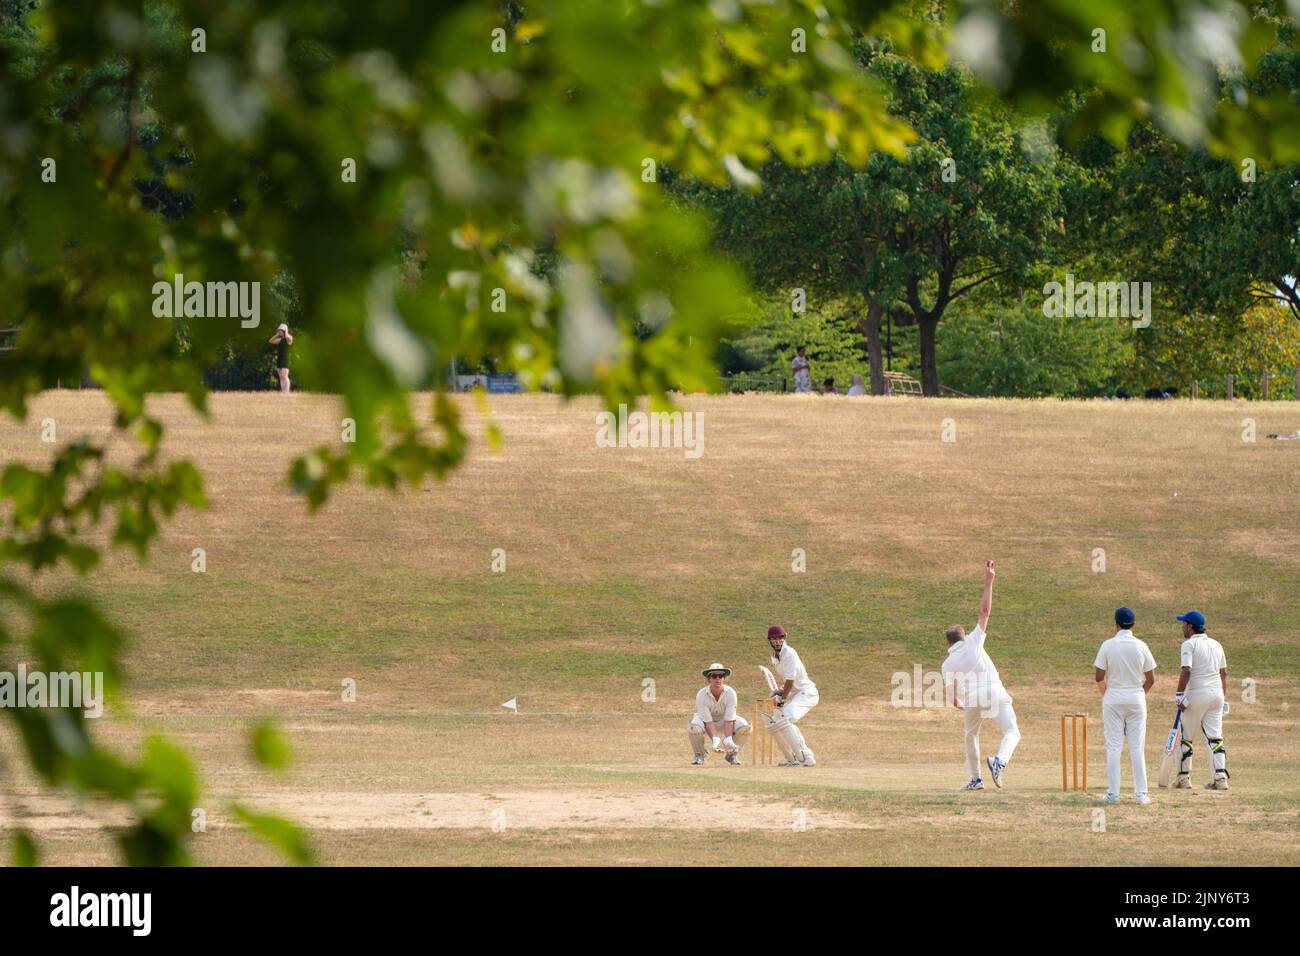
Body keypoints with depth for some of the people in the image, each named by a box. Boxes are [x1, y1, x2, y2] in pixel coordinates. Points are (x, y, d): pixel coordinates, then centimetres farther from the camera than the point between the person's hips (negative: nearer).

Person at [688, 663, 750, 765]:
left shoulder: (730, 693, -25)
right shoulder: (701, 695, -28)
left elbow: (729, 721, -26)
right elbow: (708, 722, -29)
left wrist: (728, 740, -41)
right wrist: (715, 741, -43)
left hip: (724, 720, 2)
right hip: (705, 719, -2)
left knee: (744, 727, -27)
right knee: (694, 728, -36)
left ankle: (732, 754, 0)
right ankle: (699, 755, -5)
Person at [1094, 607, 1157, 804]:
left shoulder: (1108, 645, -8)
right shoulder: (1141, 647, -3)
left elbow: (1099, 677, -9)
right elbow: (1151, 679, 0)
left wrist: (1104, 694, 10)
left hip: (1113, 699, -1)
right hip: (1136, 699, 1)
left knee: (1113, 747, 3)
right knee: (1137, 748, 4)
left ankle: (1113, 793, 1)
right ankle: (1140, 793, 2)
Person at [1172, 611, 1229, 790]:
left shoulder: (1189, 644, -8)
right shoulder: (1216, 645, 12)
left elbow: (1186, 671, -19)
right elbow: (1224, 673, 15)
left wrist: (1179, 695, -17)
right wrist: (1224, 697, 20)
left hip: (1197, 694, -6)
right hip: (1216, 693, 6)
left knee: (1186, 736, 6)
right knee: (1215, 737, 4)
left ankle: (1184, 778, 7)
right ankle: (1220, 778, -6)